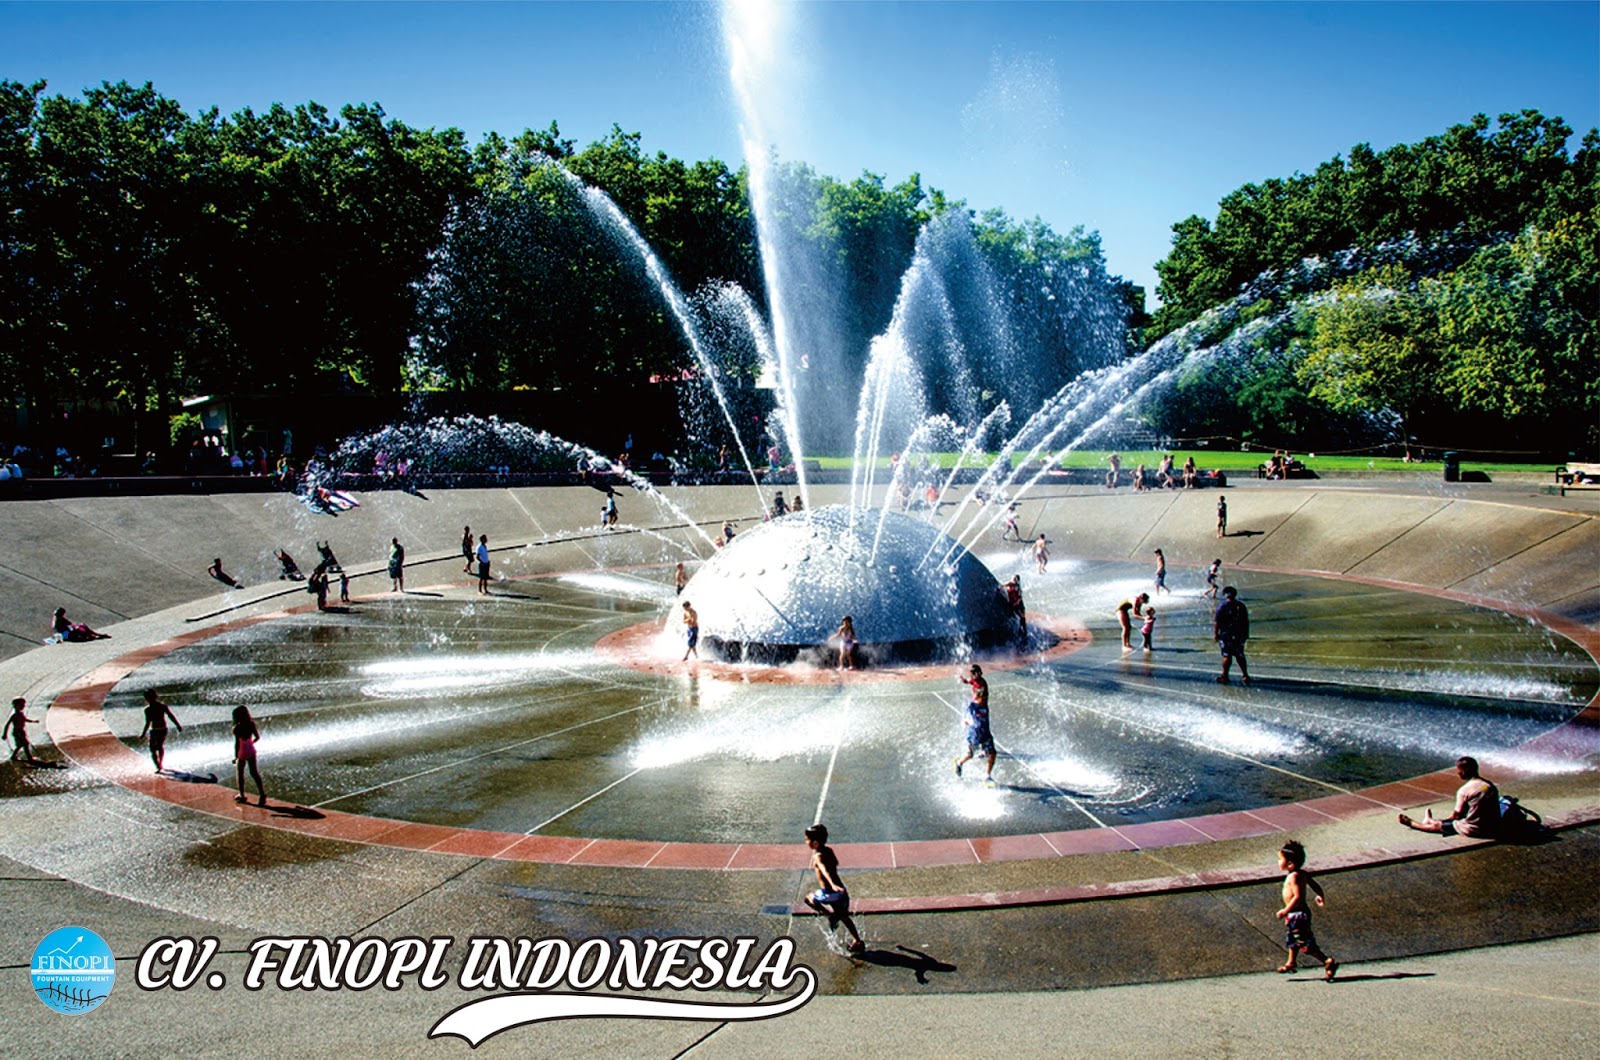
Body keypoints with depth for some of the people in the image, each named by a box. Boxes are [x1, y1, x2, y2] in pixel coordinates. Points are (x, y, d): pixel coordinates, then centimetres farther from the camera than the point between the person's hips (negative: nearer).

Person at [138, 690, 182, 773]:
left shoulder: (148, 710, -14)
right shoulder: (163, 706, -3)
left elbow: (148, 723, -16)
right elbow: (172, 716, 0)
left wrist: (143, 735, -9)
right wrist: (178, 725, 9)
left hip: (155, 731, -5)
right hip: (164, 730, 5)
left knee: (153, 750, 9)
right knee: (161, 746, 27)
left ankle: (158, 767, -5)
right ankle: (160, 764, 41)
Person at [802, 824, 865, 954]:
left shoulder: (817, 856, -18)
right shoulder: (829, 850, 4)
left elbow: (825, 870, -36)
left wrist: (832, 884, -52)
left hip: (830, 893, -8)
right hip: (841, 890, 8)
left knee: (809, 898, 18)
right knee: (844, 916, 24)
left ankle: (831, 916, 7)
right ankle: (858, 941, 25)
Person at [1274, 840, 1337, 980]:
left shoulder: (1293, 876, -25)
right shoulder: (1303, 874, 4)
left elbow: (1298, 896, -30)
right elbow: (1315, 885, 12)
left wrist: (1285, 911, -25)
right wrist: (1320, 896, 31)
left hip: (1297, 914, -11)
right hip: (1296, 914, 11)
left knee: (1306, 943, -2)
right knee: (1292, 940, 24)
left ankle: (1329, 962, 2)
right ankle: (1291, 963, 38)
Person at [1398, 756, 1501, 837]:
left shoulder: (1464, 791, -16)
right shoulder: (1491, 786, 3)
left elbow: (1457, 814, -7)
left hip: (1474, 831, -7)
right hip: (1494, 829, 7)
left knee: (1437, 825, 15)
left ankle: (1411, 823, 38)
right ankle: (1430, 821, 57)